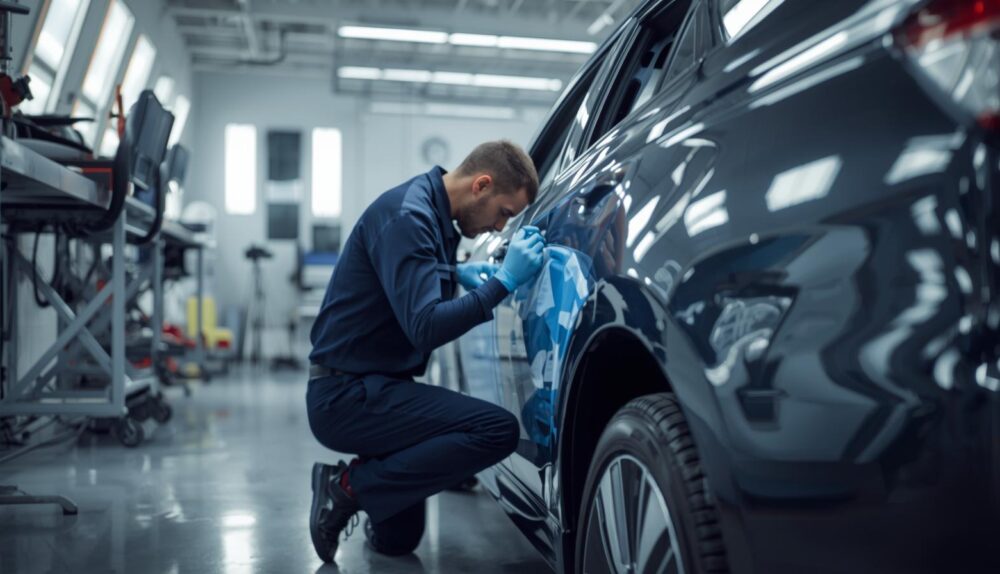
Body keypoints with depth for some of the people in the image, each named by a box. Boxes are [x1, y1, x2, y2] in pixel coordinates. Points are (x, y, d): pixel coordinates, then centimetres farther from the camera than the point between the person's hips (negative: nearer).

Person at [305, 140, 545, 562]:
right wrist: (503, 281, -24)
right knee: (497, 431, -26)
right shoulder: (407, 215, -20)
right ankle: (351, 487, -12)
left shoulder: (431, 211, 9)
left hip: (369, 386, 10)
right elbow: (425, 328, -28)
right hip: (348, 394, -10)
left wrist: (456, 274, 11)